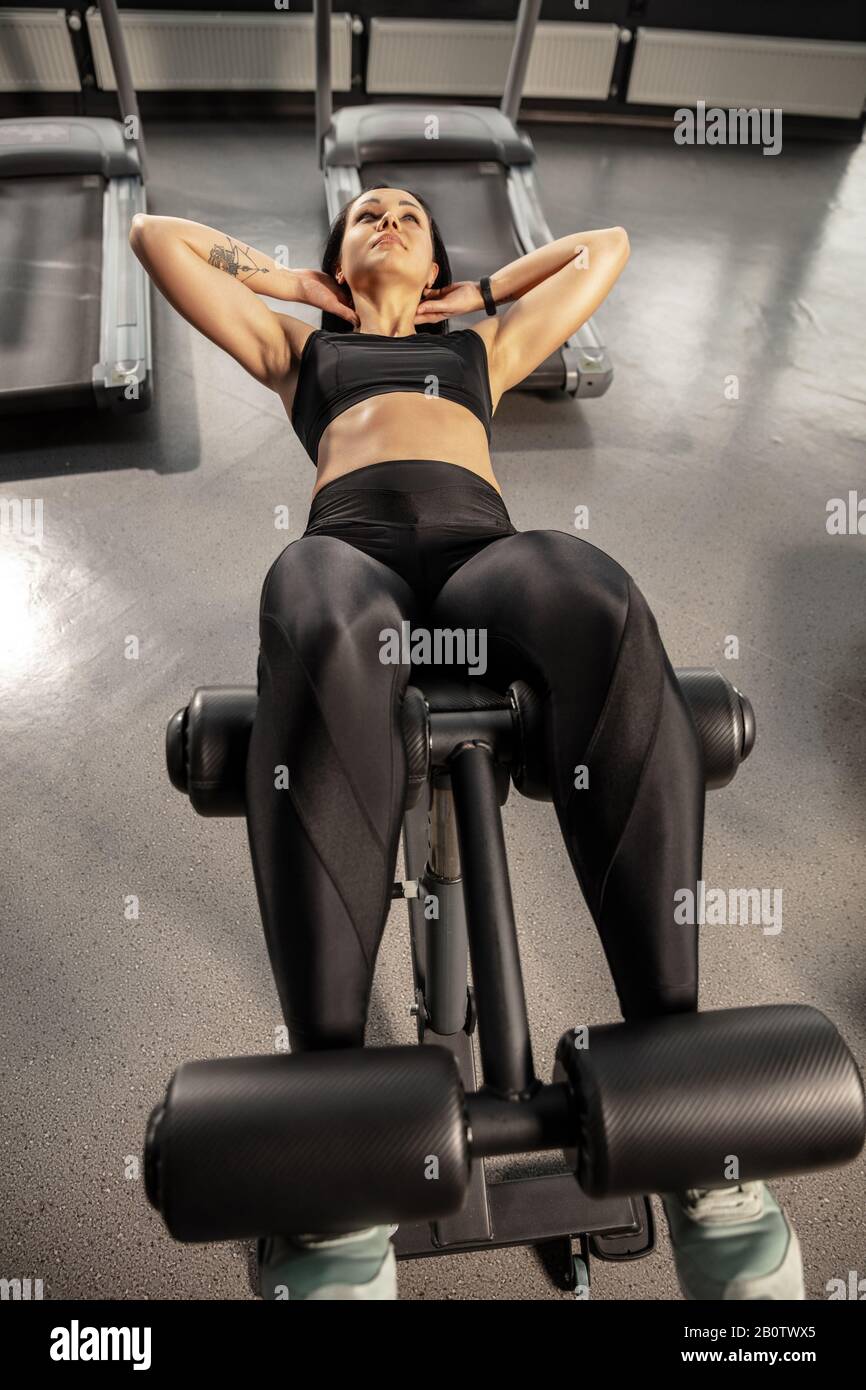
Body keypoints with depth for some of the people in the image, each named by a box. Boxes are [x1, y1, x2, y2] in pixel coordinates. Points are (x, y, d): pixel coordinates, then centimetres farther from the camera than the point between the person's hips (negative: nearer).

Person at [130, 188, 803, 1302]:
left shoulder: (483, 345, 40)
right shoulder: (301, 345, 39)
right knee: (317, 627, -39)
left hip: (482, 550, 1)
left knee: (598, 602, -36)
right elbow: (157, 235, 46)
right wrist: (290, 280, 46)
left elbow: (606, 246, 52)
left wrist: (480, 294, 49)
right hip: (350, 547, -1)